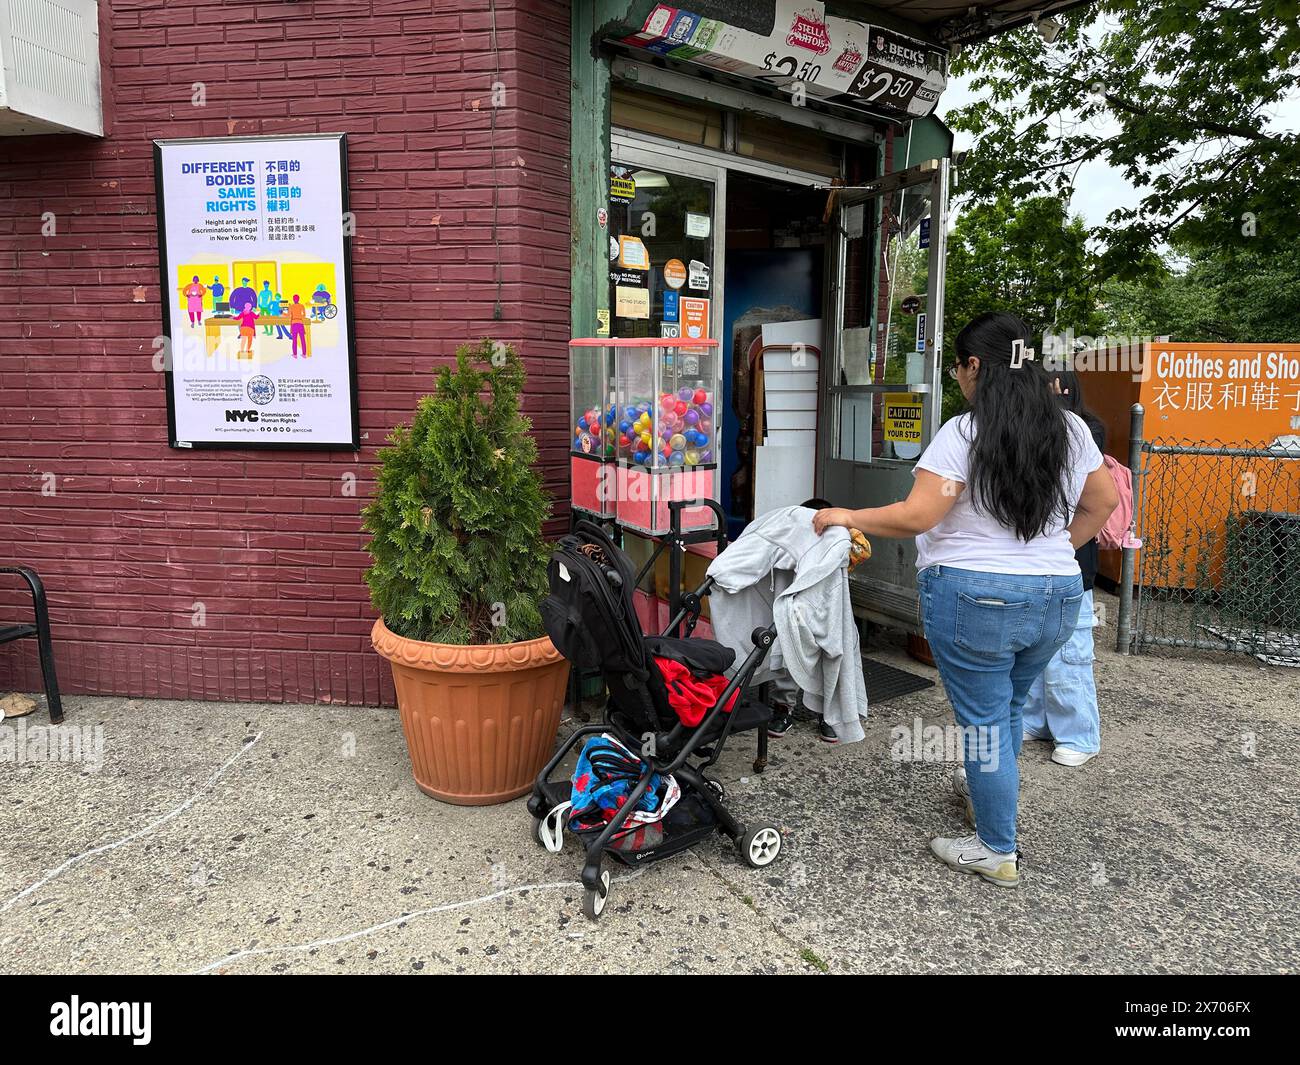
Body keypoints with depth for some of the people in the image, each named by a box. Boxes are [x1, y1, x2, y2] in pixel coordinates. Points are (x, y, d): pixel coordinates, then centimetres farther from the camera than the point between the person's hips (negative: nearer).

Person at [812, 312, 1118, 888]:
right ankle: (984, 786, 48)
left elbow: (915, 517, -20)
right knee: (1008, 707, 26)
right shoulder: (1070, 429, 4)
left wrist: (846, 516, -7)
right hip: (1057, 600, 7)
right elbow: (1103, 502, 15)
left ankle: (998, 851, 20)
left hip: (975, 598, -6)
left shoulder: (964, 434, -16)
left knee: (984, 720, 7)